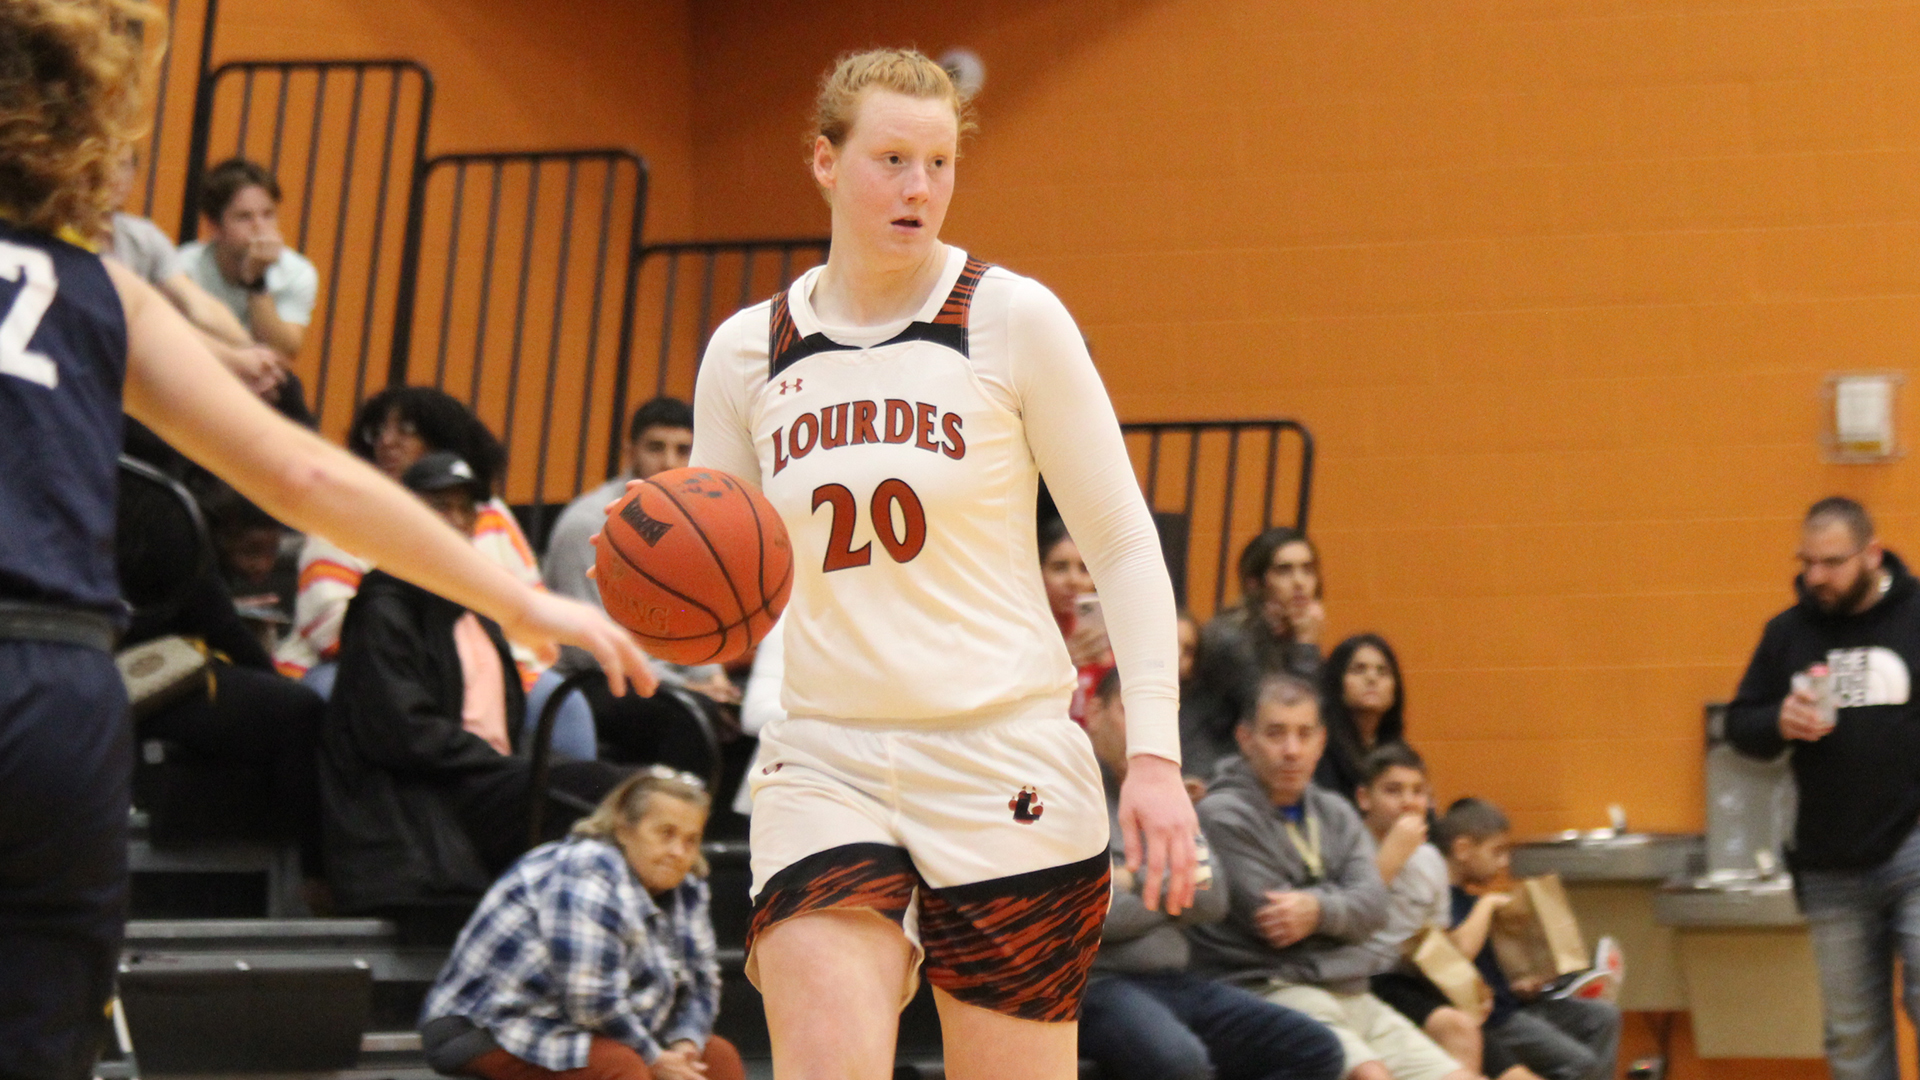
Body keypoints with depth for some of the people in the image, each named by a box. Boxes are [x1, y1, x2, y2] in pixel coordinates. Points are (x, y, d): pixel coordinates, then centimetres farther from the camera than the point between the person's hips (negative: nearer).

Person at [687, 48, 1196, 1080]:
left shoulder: (1012, 318, -2)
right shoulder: (745, 352, 6)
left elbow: (1123, 545, 1)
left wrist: (1153, 753, -7)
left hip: (1004, 759, -1)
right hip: (823, 762, 2)